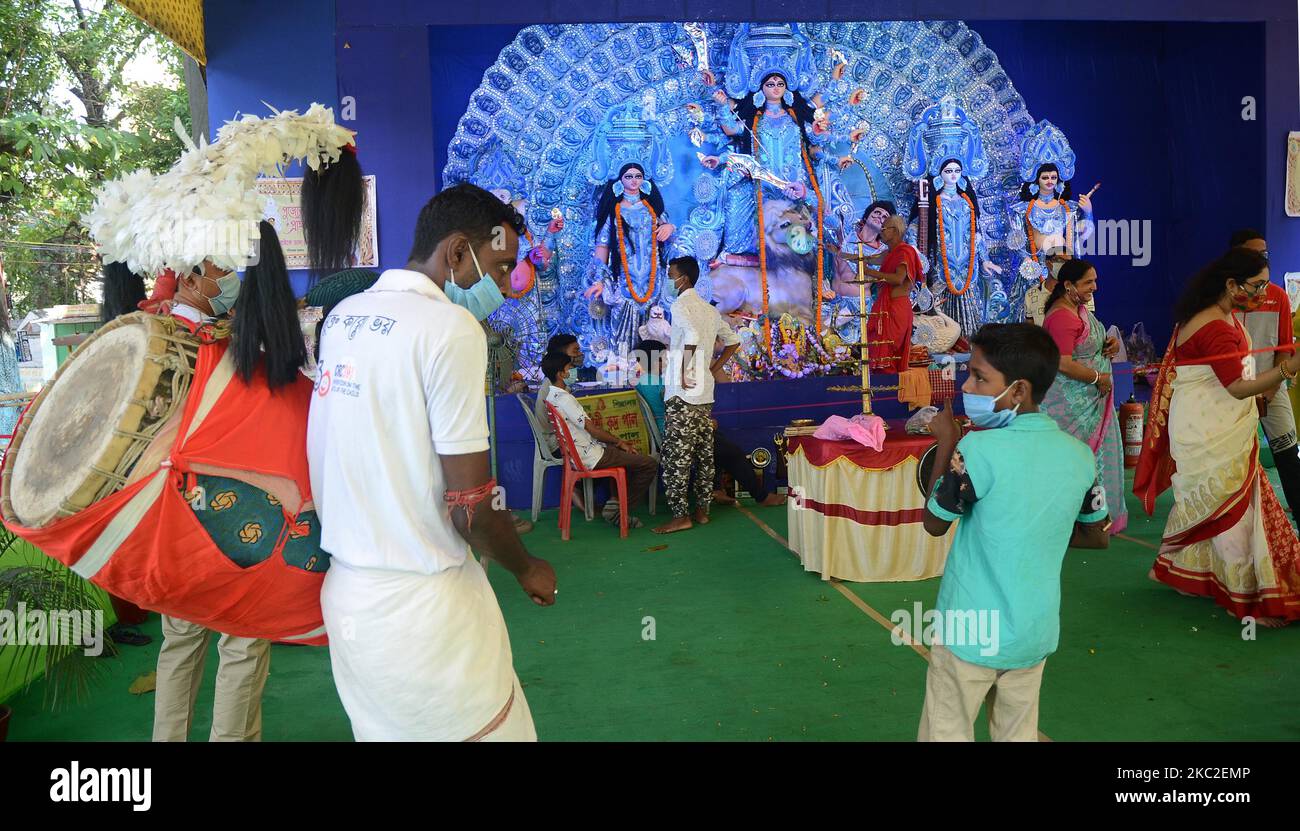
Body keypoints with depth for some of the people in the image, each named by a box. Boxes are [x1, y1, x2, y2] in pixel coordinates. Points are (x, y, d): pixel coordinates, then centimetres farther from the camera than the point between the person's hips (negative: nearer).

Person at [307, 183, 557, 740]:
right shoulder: (451, 328, -18)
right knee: (489, 729, 7)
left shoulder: (343, 315, 7)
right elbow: (469, 506, -19)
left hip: (343, 590, 8)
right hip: (419, 606, -8)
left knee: (383, 730, 20)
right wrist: (527, 569, -2)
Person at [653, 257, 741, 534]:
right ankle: (702, 509, 17)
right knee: (704, 453, 11)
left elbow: (692, 334, -29)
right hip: (706, 392, 8)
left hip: (682, 394, -8)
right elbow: (733, 341, 22)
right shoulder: (711, 310, 15)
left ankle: (680, 516, -2)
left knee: (677, 455, -4)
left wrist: (682, 373, -22)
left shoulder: (680, 306, -10)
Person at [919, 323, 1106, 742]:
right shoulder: (1079, 454, -3)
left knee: (946, 733, 9)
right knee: (1018, 733, 18)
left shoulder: (978, 449, -21)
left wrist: (946, 443, -2)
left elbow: (934, 523, -7)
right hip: (1035, 632, 5)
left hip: (972, 630, -5)